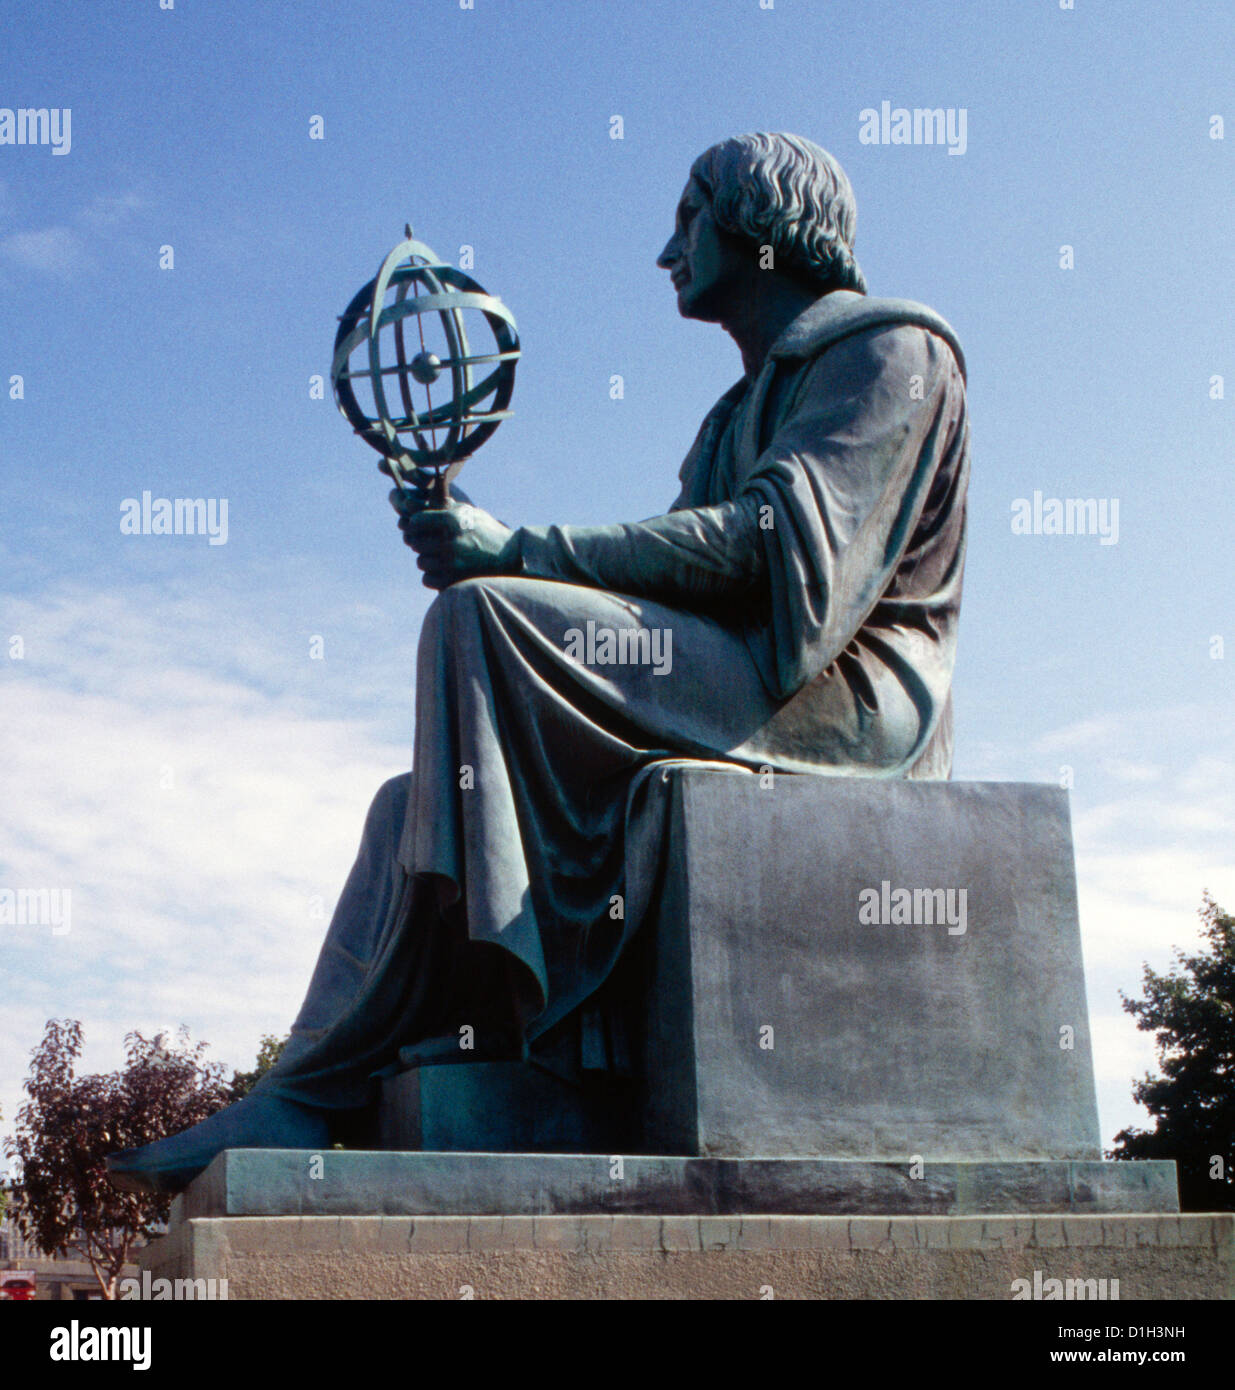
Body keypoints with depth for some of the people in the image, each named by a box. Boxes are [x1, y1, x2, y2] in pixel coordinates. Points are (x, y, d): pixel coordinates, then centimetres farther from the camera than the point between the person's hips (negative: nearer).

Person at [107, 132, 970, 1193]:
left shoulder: (890, 350, 0)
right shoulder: (749, 408, 28)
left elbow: (781, 548, -18)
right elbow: (666, 588, 18)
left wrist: (518, 555, -18)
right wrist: (486, 546, 5)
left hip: (842, 702, -9)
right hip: (725, 700, 9)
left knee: (478, 617, -25)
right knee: (409, 805, -1)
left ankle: (485, 997, -24)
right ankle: (304, 1105, -8)